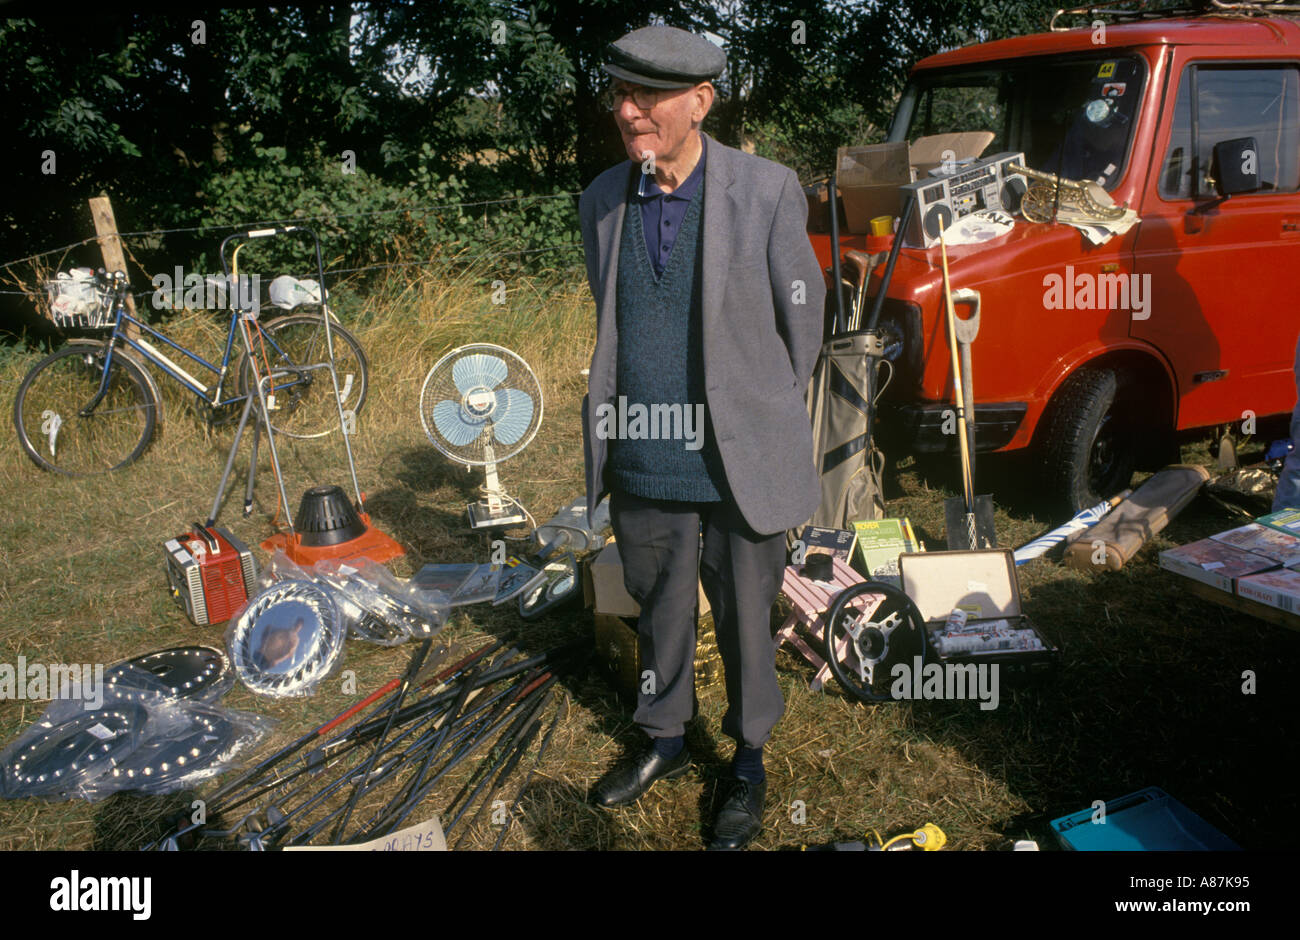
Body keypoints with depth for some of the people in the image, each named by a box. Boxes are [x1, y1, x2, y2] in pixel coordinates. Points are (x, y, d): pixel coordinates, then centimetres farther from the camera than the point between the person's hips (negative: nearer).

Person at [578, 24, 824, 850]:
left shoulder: (767, 192, -10)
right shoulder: (603, 199, 2)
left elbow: (803, 319, 1)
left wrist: (766, 419, 10)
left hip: (736, 462, -3)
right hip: (642, 463, 4)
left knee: (744, 619, 12)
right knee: (659, 611, 20)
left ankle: (749, 764, 36)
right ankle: (666, 740, 44)